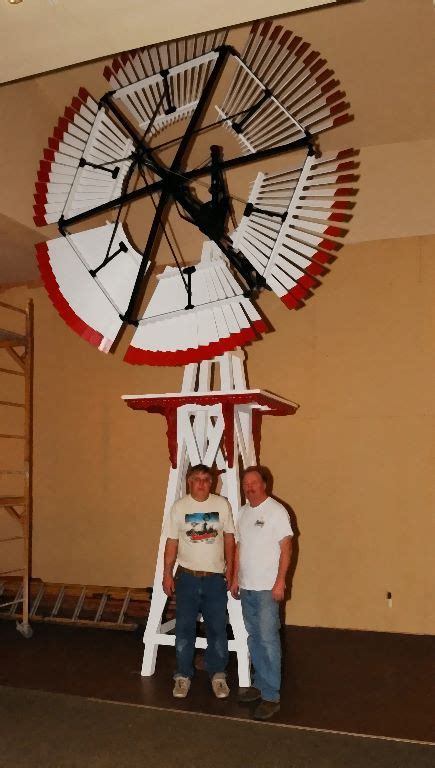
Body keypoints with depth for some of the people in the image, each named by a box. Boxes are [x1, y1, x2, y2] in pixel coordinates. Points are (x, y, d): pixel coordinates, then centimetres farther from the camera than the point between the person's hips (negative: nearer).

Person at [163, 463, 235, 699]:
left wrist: (230, 568, 4)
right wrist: (167, 574, -1)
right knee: (184, 628, 8)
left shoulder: (222, 505, -4)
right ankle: (183, 675, 24)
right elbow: (172, 542, 0)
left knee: (217, 629, 8)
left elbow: (229, 538, 5)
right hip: (187, 577, 0)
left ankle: (217, 674, 26)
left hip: (215, 578, 1)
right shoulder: (179, 507, -5)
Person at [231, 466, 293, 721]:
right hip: (247, 587, 7)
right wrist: (235, 577, 14)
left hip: (267, 588, -7)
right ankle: (260, 683, 28)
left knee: (268, 639, -6)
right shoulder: (244, 512, 10)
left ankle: (271, 696, 1)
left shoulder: (276, 511, -11)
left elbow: (286, 548, -13)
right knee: (254, 638, 15)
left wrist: (280, 581, -18)